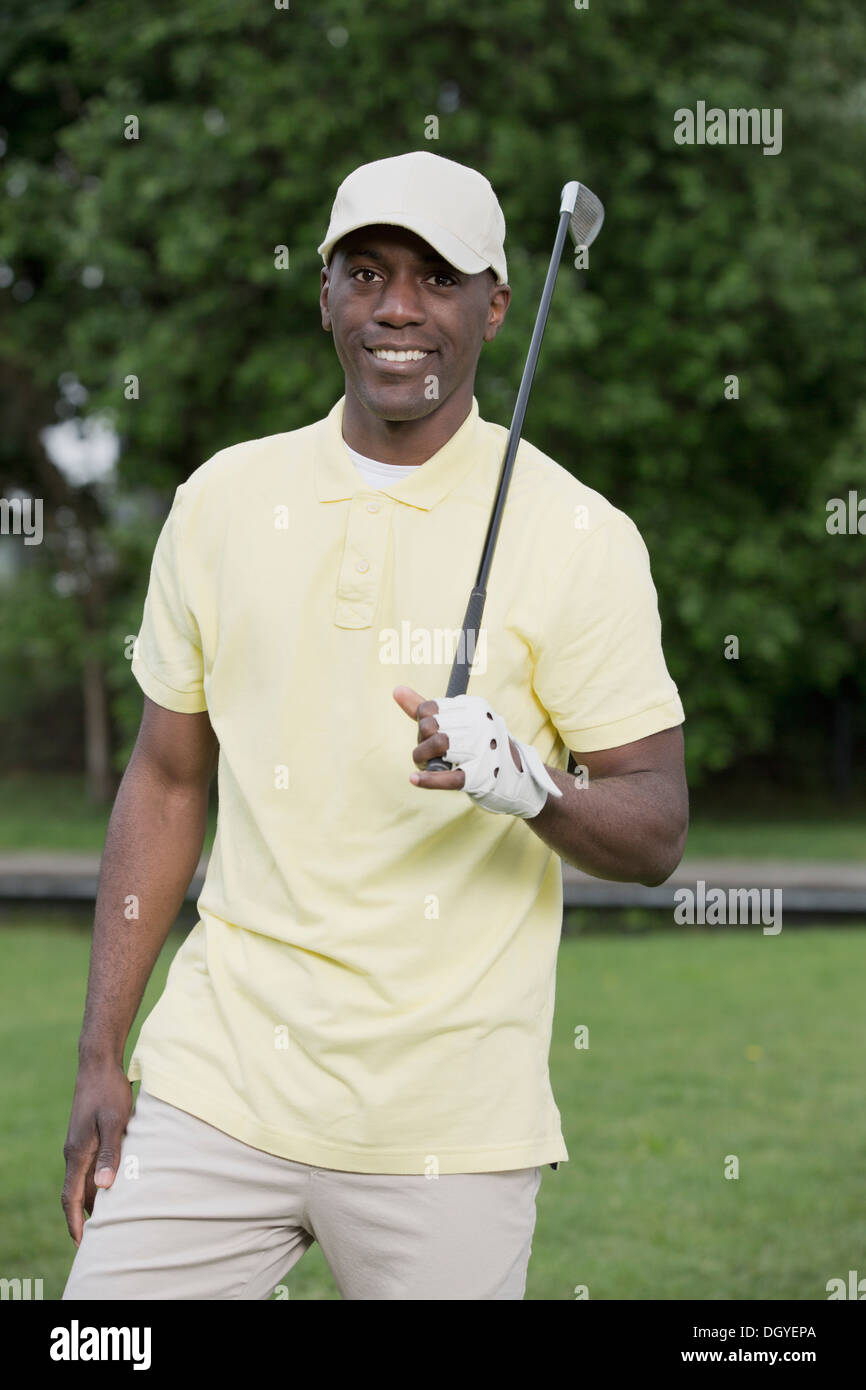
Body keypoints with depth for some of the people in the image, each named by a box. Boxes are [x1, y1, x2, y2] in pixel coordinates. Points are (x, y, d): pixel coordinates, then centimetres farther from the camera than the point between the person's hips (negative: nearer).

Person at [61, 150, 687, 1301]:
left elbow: (657, 832, -4)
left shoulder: (580, 537, -4)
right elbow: (167, 781, 14)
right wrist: (102, 1058, 10)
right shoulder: (223, 500, 7)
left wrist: (532, 785, -26)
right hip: (217, 1085, 3)